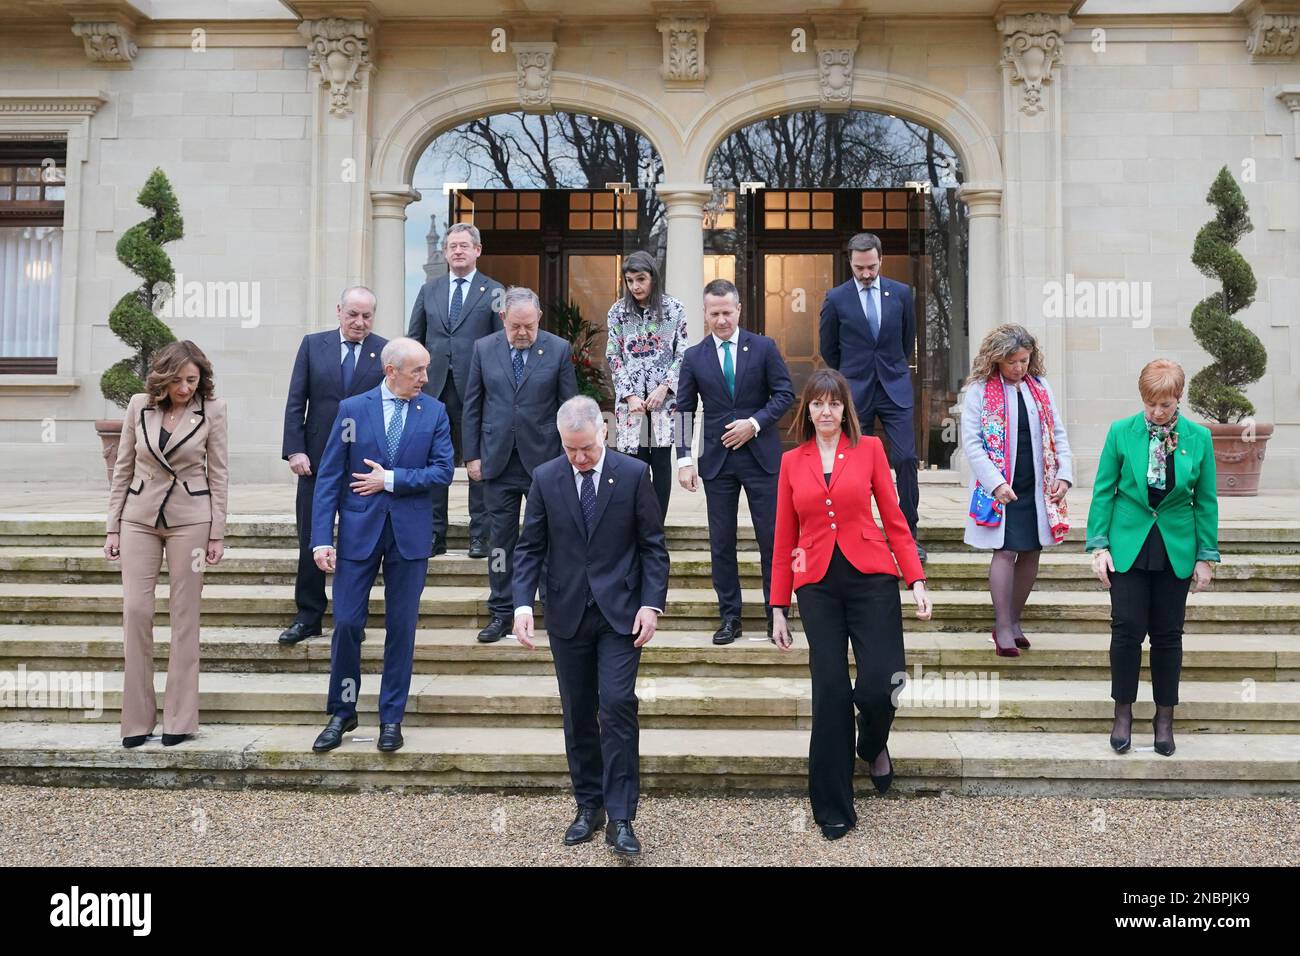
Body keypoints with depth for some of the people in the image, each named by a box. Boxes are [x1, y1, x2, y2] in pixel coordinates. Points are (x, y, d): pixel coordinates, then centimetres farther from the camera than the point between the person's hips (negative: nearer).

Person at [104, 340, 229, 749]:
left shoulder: (212, 409, -5)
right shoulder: (139, 405, 2)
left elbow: (218, 474, -1)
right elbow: (123, 469, 7)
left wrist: (217, 533, -4)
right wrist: (113, 527, 5)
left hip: (190, 519, -2)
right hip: (139, 516, 2)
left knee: (184, 615, 2)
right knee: (135, 609, -1)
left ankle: (180, 718, 10)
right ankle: (137, 718, 9)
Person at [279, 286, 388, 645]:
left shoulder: (385, 351, 1)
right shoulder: (313, 345, 4)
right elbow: (295, 402, 2)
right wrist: (295, 450, -7)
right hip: (317, 460, 1)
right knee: (310, 541, 6)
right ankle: (308, 616, 18)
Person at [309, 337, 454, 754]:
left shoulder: (435, 412, 3)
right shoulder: (352, 409, 0)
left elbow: (442, 471, -3)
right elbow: (329, 477, -2)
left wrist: (390, 479, -11)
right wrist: (321, 539, -8)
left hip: (410, 534, 1)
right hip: (359, 531, -1)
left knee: (401, 628, 6)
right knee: (347, 624, 2)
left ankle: (391, 718, 19)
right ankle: (342, 713, 20)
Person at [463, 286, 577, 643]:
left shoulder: (558, 350, -2)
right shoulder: (484, 348, 4)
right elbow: (472, 406, 7)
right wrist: (472, 455, 2)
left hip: (544, 461, -2)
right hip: (498, 462, 2)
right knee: (501, 540, 7)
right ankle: (502, 614, 17)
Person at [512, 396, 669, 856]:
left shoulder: (634, 474, -3)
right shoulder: (545, 478, 1)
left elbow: (653, 545, -1)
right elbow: (530, 547, 4)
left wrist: (651, 604, -9)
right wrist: (523, 602, -9)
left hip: (620, 612, -2)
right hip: (567, 614, 2)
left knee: (618, 705, -10)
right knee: (578, 713, 9)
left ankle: (620, 817, -3)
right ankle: (588, 805, 23)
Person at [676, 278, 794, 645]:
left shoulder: (763, 347, 1)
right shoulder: (694, 357, 4)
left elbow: (785, 393, 1)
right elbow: (684, 411, 4)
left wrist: (755, 423, -13)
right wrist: (684, 459, -5)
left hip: (761, 455, -1)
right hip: (717, 460, 1)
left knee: (772, 538, 2)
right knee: (721, 542, 5)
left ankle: (776, 614, 15)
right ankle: (729, 617, 15)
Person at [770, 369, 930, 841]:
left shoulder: (869, 448, 4)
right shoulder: (791, 461, 8)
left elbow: (893, 518, 4)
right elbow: (785, 538, 10)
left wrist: (916, 580, -5)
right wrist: (778, 607, 9)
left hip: (871, 578, -1)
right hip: (817, 585, 1)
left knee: (879, 685, -11)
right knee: (830, 692, 0)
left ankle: (873, 746, 27)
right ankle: (833, 808, 15)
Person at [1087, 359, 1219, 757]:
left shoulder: (1198, 437, -2)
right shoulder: (1121, 432, -5)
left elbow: (1206, 500, 4)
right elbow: (1103, 492, 0)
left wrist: (1207, 556, 3)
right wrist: (1099, 545, -5)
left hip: (1176, 551, 1)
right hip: (1128, 546, -1)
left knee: (1167, 634, 8)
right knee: (1127, 629, -4)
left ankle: (1165, 717, 21)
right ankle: (1123, 713, 12)